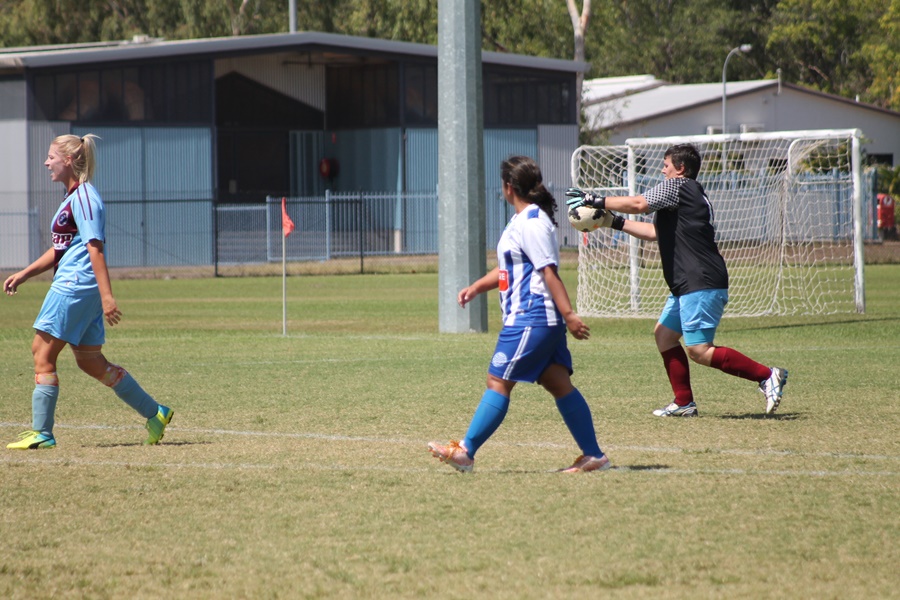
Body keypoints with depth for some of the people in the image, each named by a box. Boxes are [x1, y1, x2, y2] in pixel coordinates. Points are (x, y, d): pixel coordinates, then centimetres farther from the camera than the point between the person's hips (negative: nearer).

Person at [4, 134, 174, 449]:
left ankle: (41, 433, -3)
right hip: (69, 285, 10)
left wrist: (107, 297, -24)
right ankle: (155, 413, 16)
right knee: (90, 361, 12)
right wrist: (24, 274, 23)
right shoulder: (72, 197, 18)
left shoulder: (84, 198, -12)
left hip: (75, 287, -10)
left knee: (42, 352, -6)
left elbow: (95, 248, -19)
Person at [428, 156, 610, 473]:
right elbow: (508, 268, 27)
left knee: (498, 382, -6)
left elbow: (549, 272, -19)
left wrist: (569, 315, -22)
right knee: (559, 384, 7)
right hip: (544, 320, 10)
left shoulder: (532, 224, -15)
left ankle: (465, 452, -3)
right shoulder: (522, 221, 17)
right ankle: (593, 456, 6)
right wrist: (476, 287, 17)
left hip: (530, 319, -10)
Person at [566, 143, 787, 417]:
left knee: (699, 351, -14)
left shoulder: (678, 186, -6)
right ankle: (684, 402, 16)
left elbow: (637, 204, -12)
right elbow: (656, 232, 29)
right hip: (687, 285, 11)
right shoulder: (692, 195, 24)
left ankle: (767, 375, -14)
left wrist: (596, 201, -2)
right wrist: (614, 222, 28)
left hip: (701, 284, -11)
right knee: (664, 334, 15)